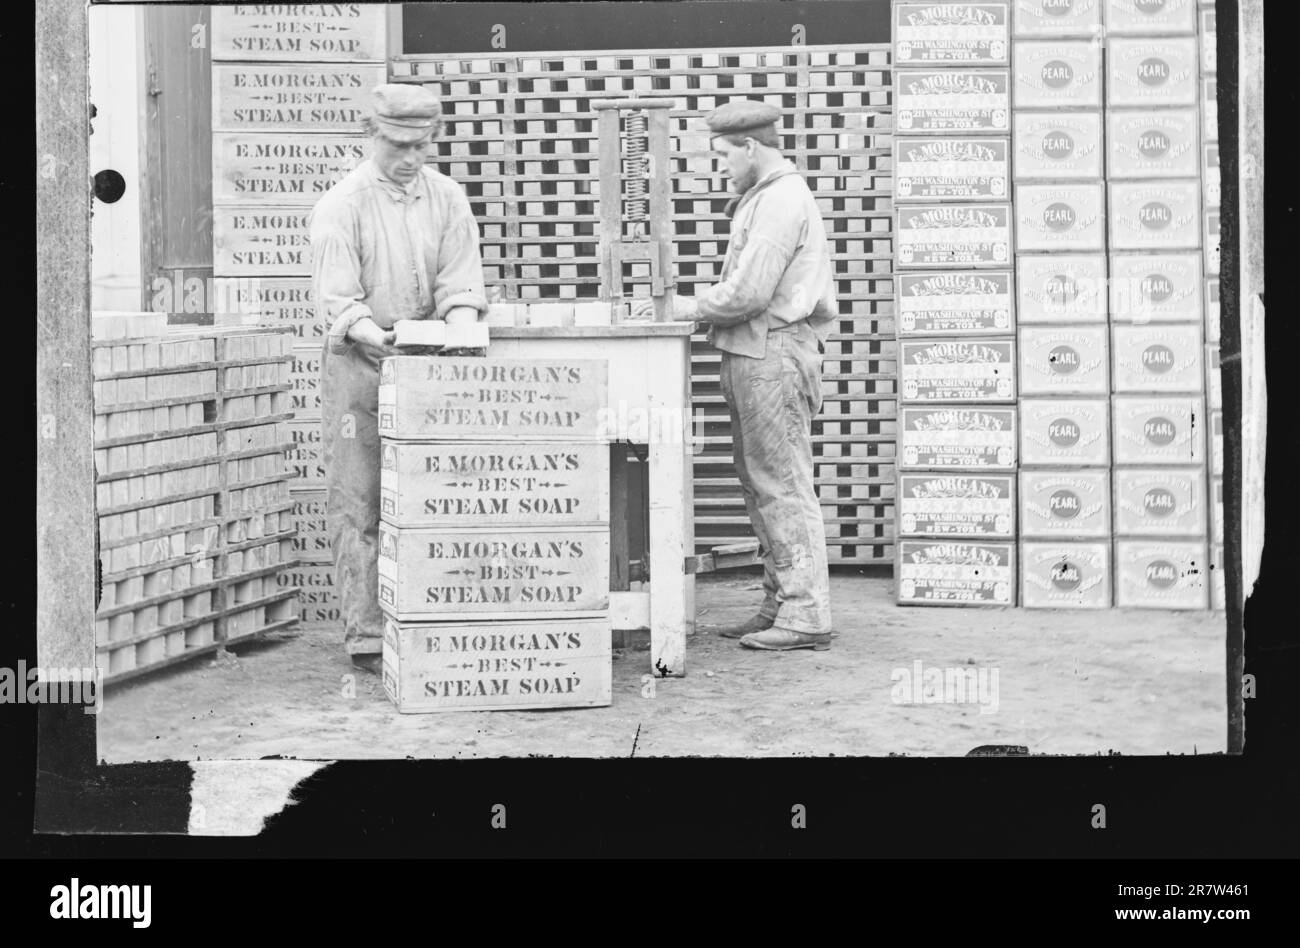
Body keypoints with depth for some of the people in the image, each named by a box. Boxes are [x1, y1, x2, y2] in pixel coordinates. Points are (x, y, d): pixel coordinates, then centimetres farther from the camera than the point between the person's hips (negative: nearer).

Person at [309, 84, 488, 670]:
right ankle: (366, 637, -1)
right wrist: (377, 336, -31)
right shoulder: (341, 205, -6)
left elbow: (460, 286, 3)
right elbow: (337, 300, -13)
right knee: (357, 505, -3)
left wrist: (458, 333, -17)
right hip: (359, 364, -4)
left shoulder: (446, 198, 7)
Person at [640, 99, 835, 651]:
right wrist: (691, 307, 10)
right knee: (761, 482, 12)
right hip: (753, 355, 11)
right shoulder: (765, 197, 20)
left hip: (773, 355, -11)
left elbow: (747, 294, -20)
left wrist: (687, 307, -8)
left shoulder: (782, 202, -14)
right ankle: (780, 604, 17)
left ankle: (806, 616, -6)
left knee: (782, 485, -8)